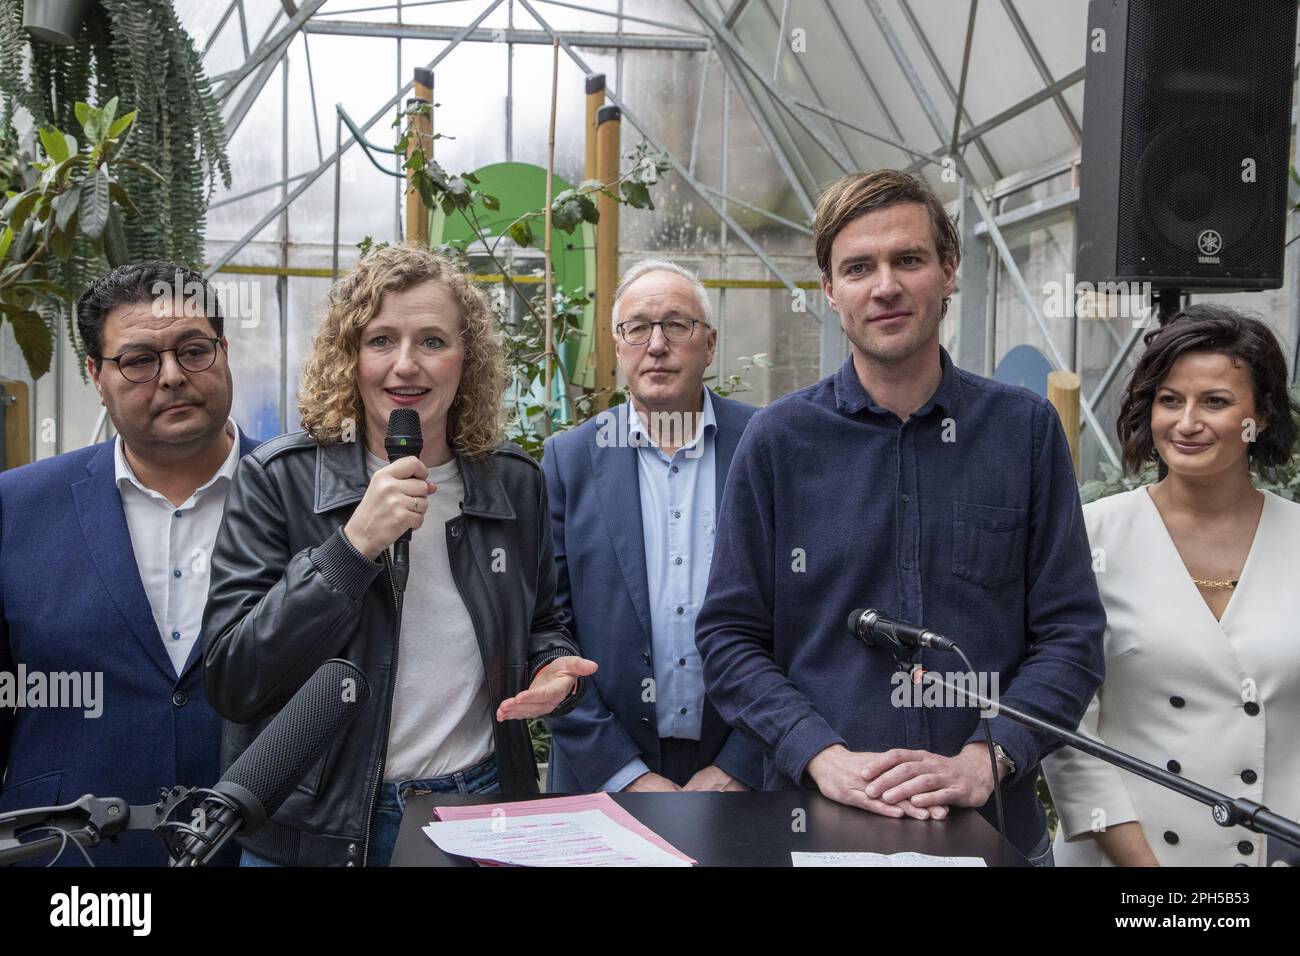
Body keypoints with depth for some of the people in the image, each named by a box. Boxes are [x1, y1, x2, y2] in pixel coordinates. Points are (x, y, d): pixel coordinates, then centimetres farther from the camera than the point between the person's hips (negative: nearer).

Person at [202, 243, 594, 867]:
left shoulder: (514, 482, 0)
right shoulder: (277, 480, -10)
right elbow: (230, 681, -16)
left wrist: (554, 671, -9)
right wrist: (352, 547, -25)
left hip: (481, 805, 3)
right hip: (317, 828, -2)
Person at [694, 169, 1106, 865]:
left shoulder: (1026, 430, -1)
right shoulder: (778, 440, -3)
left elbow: (1071, 634, -1)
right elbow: (729, 637, -3)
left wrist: (983, 762, -15)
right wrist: (825, 758, -16)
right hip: (813, 821, 0)